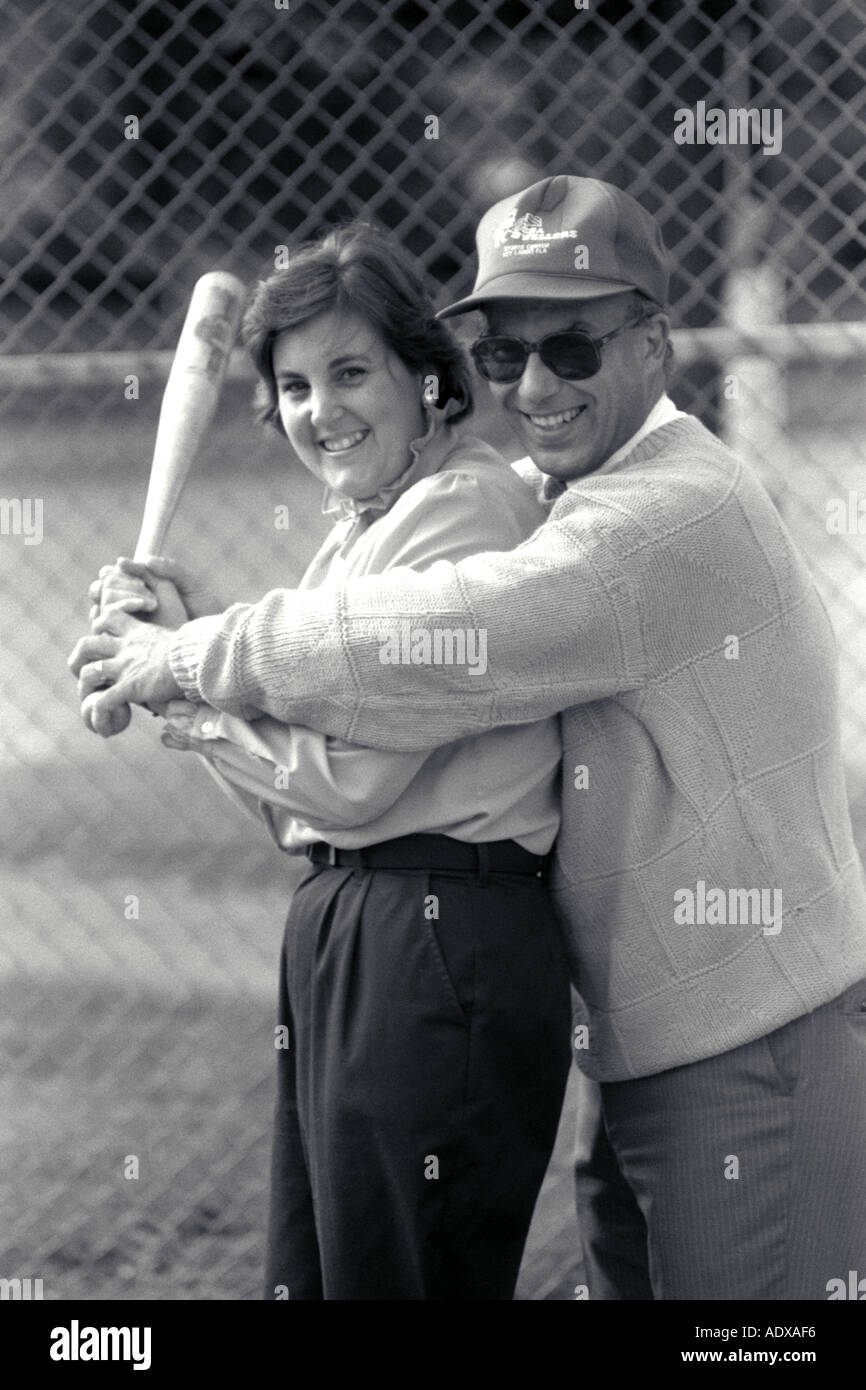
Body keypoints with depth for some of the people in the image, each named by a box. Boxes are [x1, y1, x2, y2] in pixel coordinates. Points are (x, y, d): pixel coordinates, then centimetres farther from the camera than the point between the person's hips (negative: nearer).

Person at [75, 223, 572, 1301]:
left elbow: (349, 779, -16)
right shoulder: (361, 533, 19)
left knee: (394, 1278, -5)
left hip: (439, 944, -10)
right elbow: (294, 806, 19)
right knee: (310, 1275, 13)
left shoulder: (461, 508, -11)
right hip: (340, 929, 10)